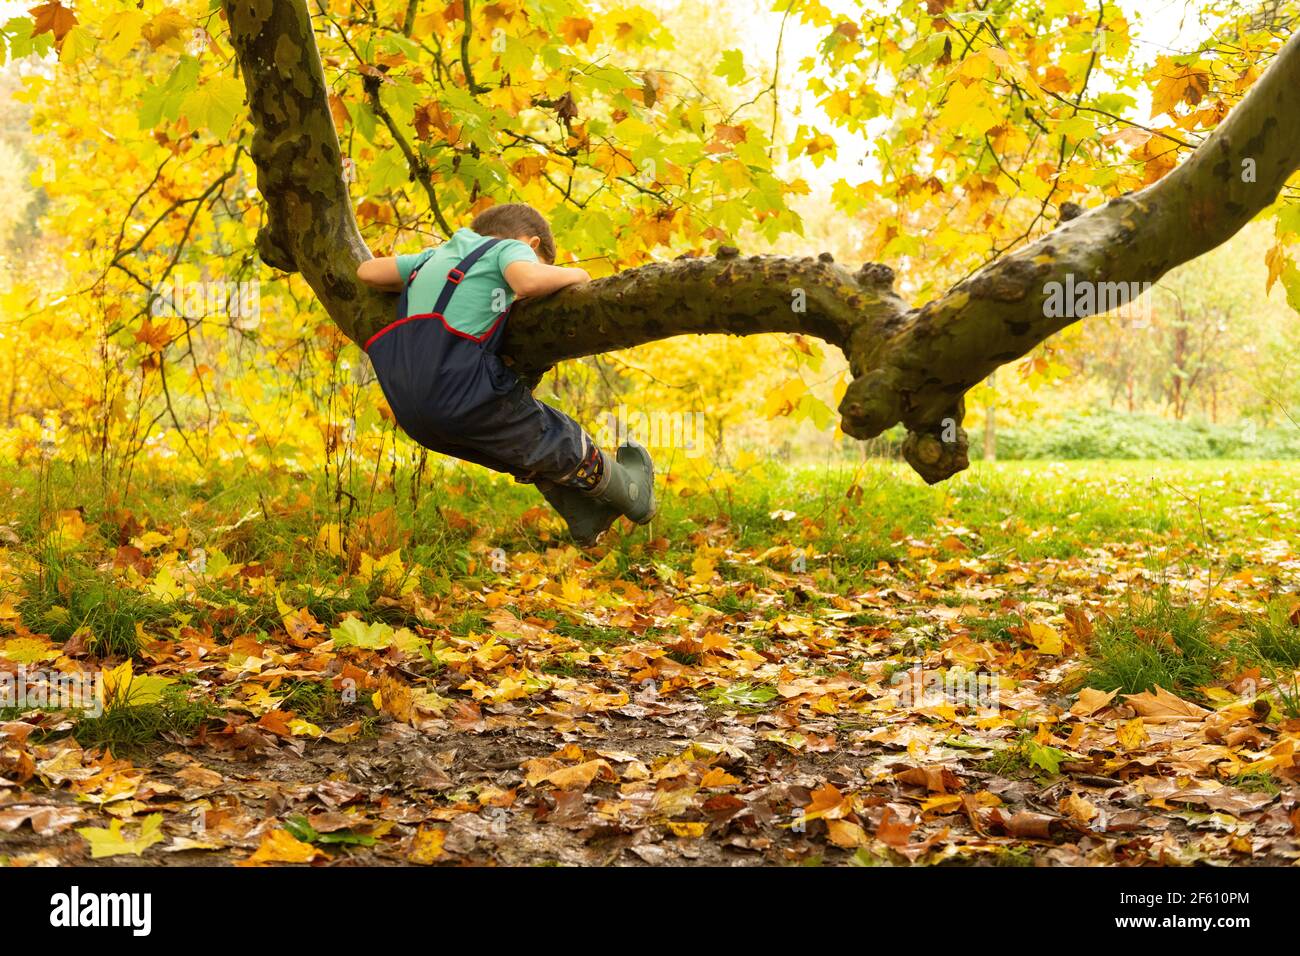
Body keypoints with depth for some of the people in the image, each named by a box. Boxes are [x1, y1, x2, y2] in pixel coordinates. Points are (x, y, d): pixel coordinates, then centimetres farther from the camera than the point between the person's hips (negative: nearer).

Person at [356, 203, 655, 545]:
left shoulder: (438, 255, 26)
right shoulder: (510, 248, 5)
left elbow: (367, 272, 26)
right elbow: (529, 282, -19)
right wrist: (574, 274, 1)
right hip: (463, 391, -8)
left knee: (531, 455, 27)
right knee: (559, 444, 15)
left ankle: (587, 517, 39)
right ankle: (630, 492, 33)